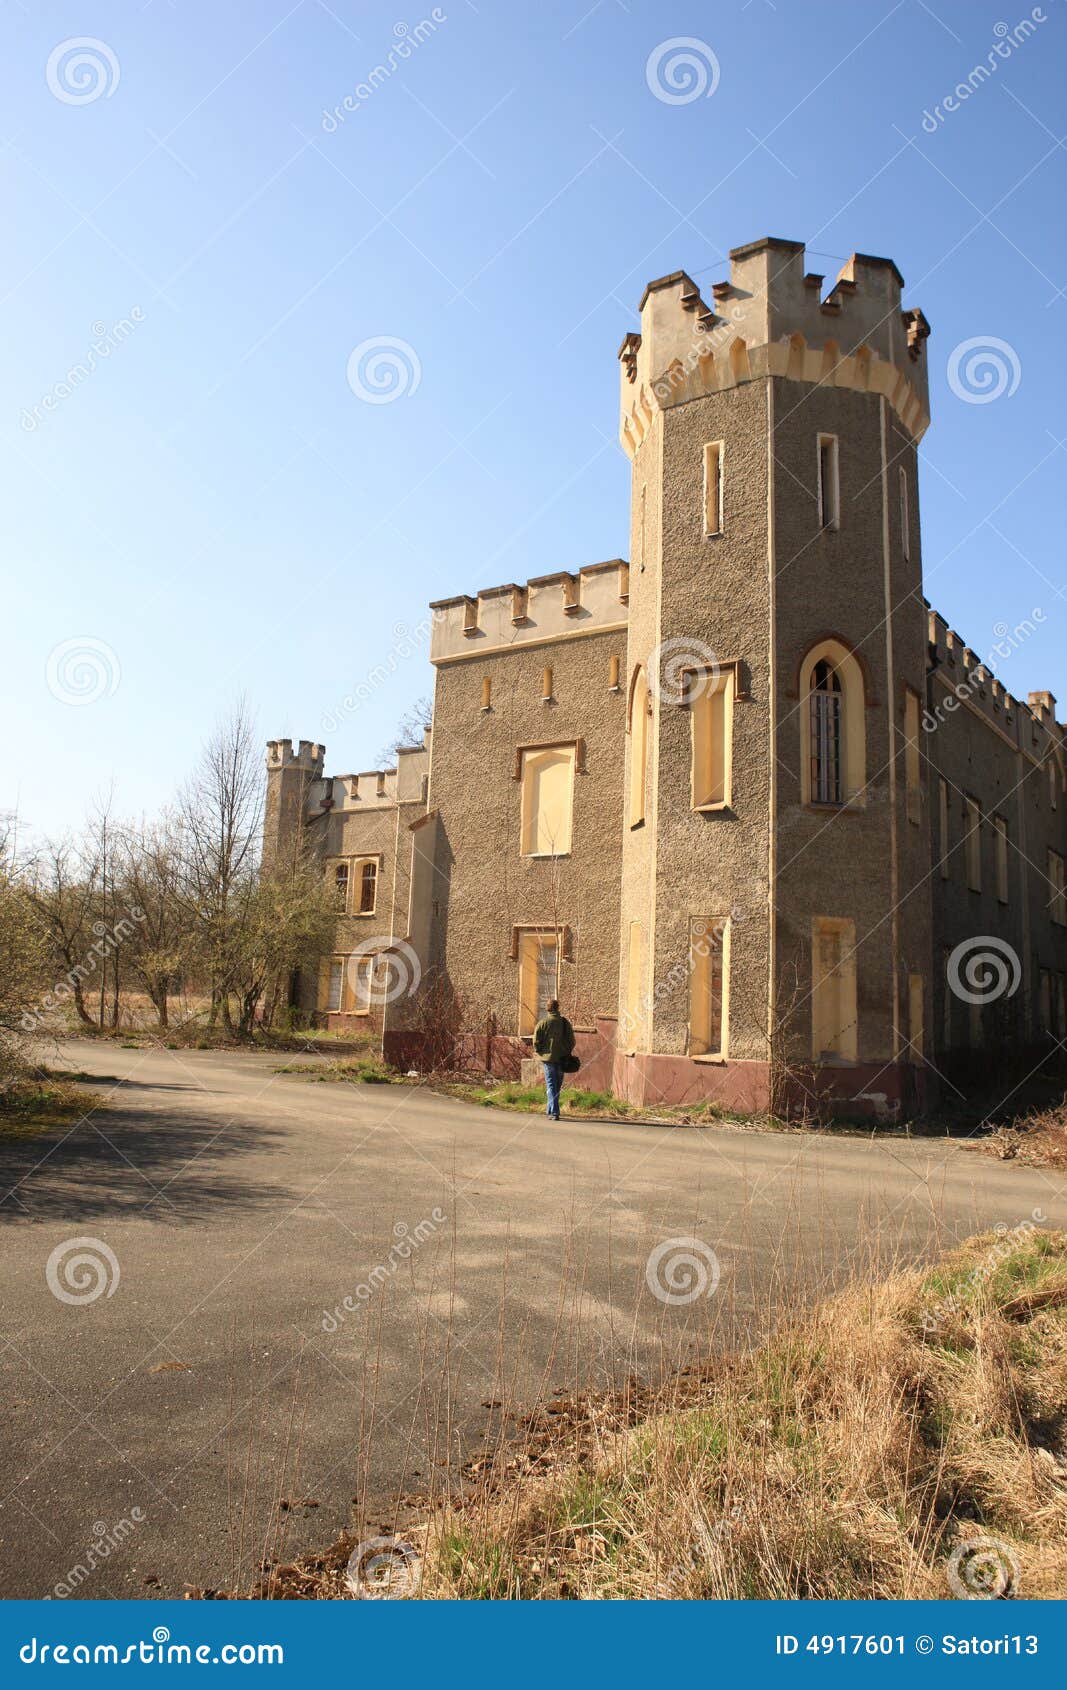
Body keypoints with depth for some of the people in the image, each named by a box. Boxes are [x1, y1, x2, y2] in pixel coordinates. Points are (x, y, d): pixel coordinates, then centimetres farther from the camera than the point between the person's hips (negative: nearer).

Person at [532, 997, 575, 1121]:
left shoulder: (543, 1022, -7)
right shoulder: (565, 1022, 4)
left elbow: (536, 1041, -9)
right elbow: (572, 1040, 6)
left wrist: (540, 1052, 6)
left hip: (549, 1057, -3)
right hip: (562, 1058, 3)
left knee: (551, 1085, -1)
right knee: (558, 1085, 16)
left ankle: (554, 1112, -9)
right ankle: (550, 1109, 26)